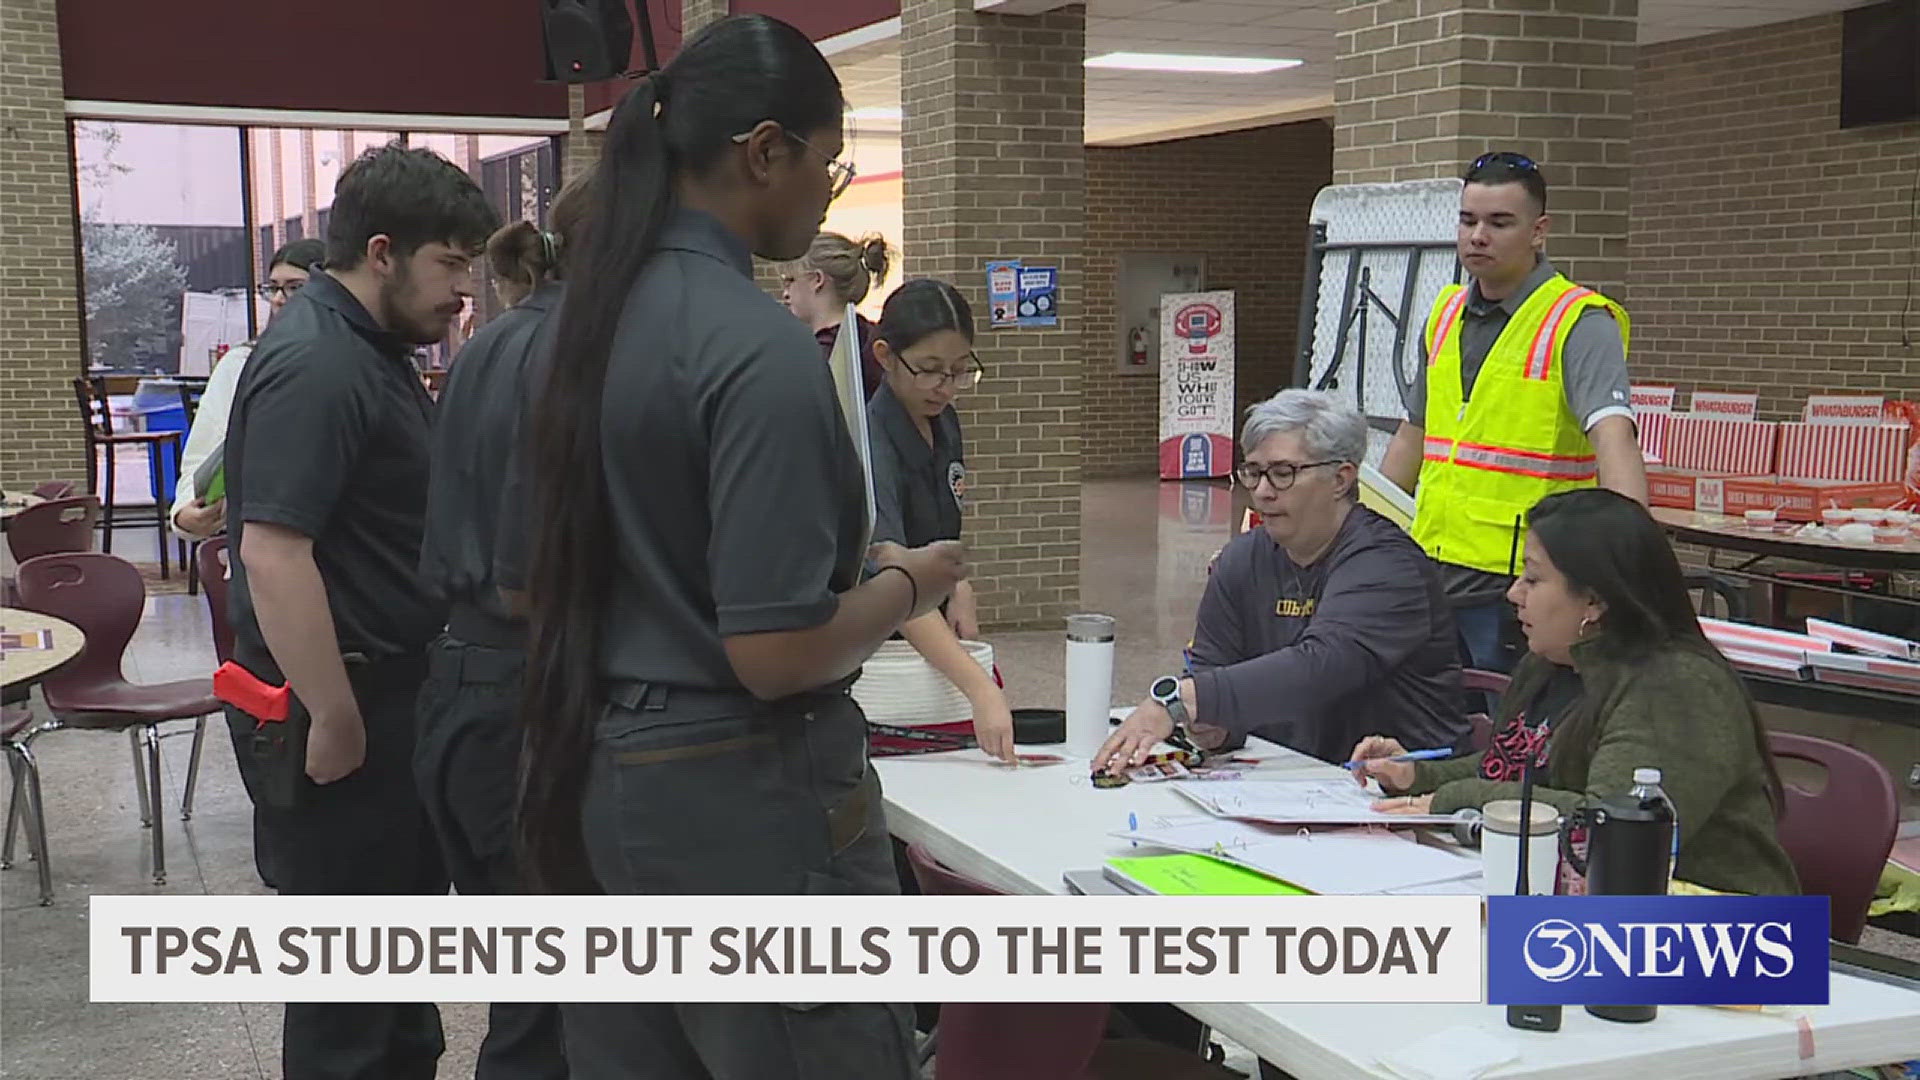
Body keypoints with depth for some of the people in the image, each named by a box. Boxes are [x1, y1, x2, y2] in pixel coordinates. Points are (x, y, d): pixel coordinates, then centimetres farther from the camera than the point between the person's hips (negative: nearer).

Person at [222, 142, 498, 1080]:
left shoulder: (372, 350, 11)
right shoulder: (316, 365, -21)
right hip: (342, 699, -10)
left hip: (394, 686, 10)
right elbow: (273, 555, -28)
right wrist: (336, 722, -24)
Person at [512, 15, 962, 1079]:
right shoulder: (759, 344, -20)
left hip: (596, 780, 9)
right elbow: (777, 653, -23)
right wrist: (908, 583, -4)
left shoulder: (593, 316, 6)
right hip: (739, 800, -8)